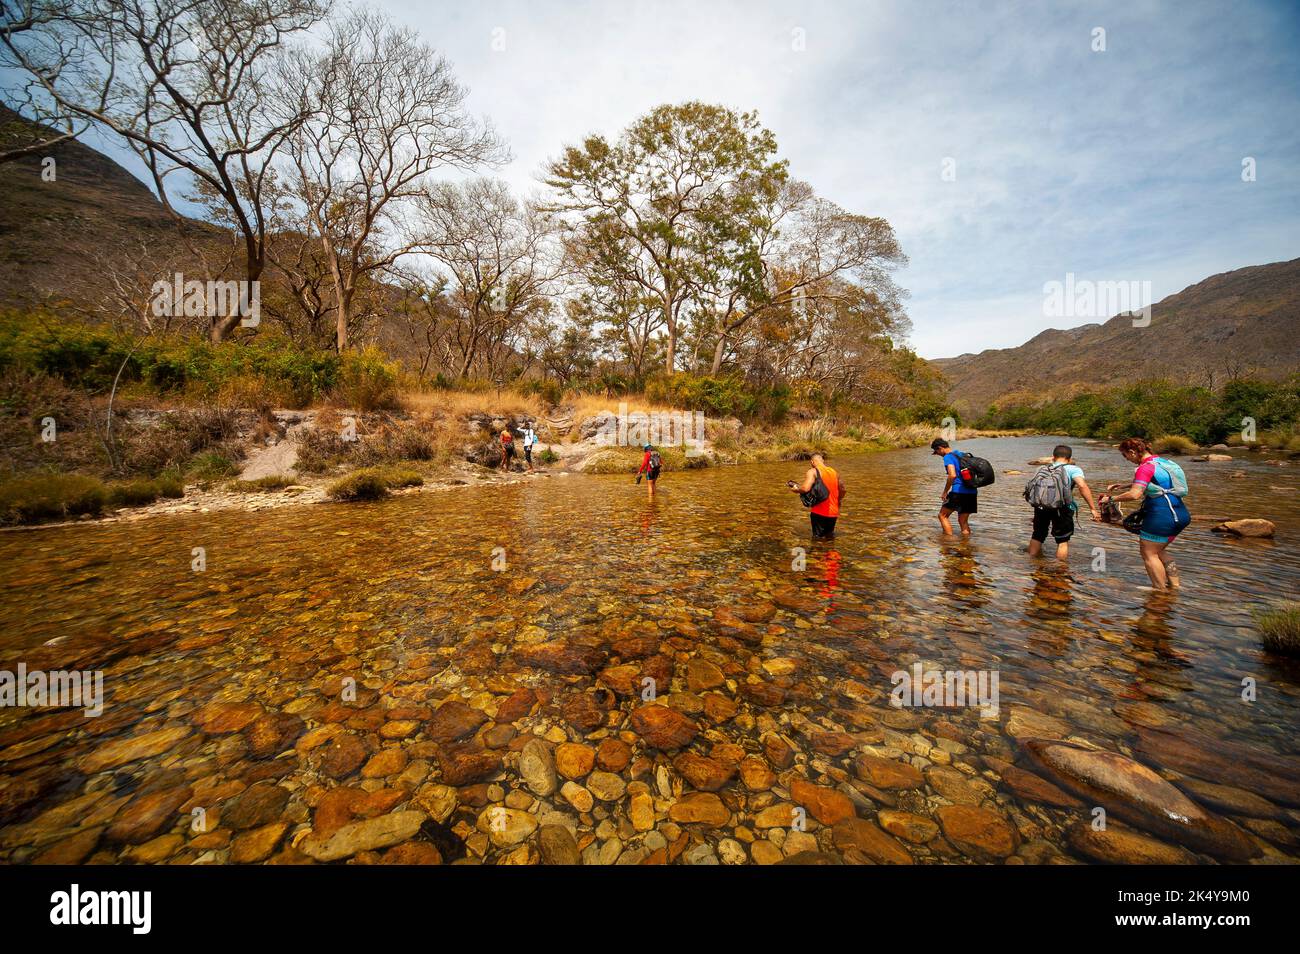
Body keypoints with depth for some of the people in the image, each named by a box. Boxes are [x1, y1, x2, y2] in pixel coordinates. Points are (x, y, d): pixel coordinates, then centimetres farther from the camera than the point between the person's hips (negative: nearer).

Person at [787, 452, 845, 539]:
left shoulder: (813, 472, -8)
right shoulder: (834, 472, 11)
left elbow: (805, 489, -22)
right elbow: (843, 490, 17)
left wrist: (795, 489, -2)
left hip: (819, 512, -6)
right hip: (833, 513, 6)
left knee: (818, 539, 2)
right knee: (829, 537, 22)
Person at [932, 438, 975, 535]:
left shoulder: (948, 457, -8)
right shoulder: (962, 454, 18)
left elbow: (952, 475, -22)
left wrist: (945, 492, -13)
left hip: (958, 491, -8)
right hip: (971, 492, 8)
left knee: (942, 516, 8)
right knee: (963, 521, 16)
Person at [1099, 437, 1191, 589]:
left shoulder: (1145, 467, -16)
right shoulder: (1161, 462, 14)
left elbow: (1135, 494, -27)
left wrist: (1111, 498, -16)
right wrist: (1122, 486, 24)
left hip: (1162, 516, -10)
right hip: (1180, 515, 10)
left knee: (1149, 553, 1)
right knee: (1158, 551, 23)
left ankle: (1161, 590, 6)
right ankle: (1175, 584, 26)